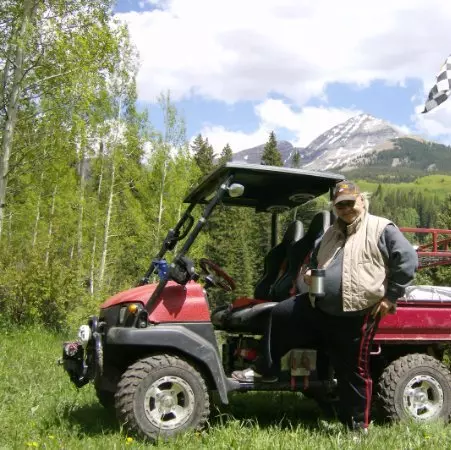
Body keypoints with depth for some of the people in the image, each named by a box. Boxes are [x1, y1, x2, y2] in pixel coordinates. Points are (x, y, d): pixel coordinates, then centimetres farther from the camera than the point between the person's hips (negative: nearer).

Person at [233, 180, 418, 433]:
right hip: (318, 307, 7)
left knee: (353, 370, 3)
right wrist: (310, 273, 9)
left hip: (356, 316, -7)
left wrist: (391, 297, -12)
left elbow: (408, 261, -11)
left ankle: (359, 425, 21)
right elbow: (315, 260, 32)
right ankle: (266, 371, 20)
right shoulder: (331, 234, 17)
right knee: (279, 315, 5)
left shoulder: (382, 229, -5)